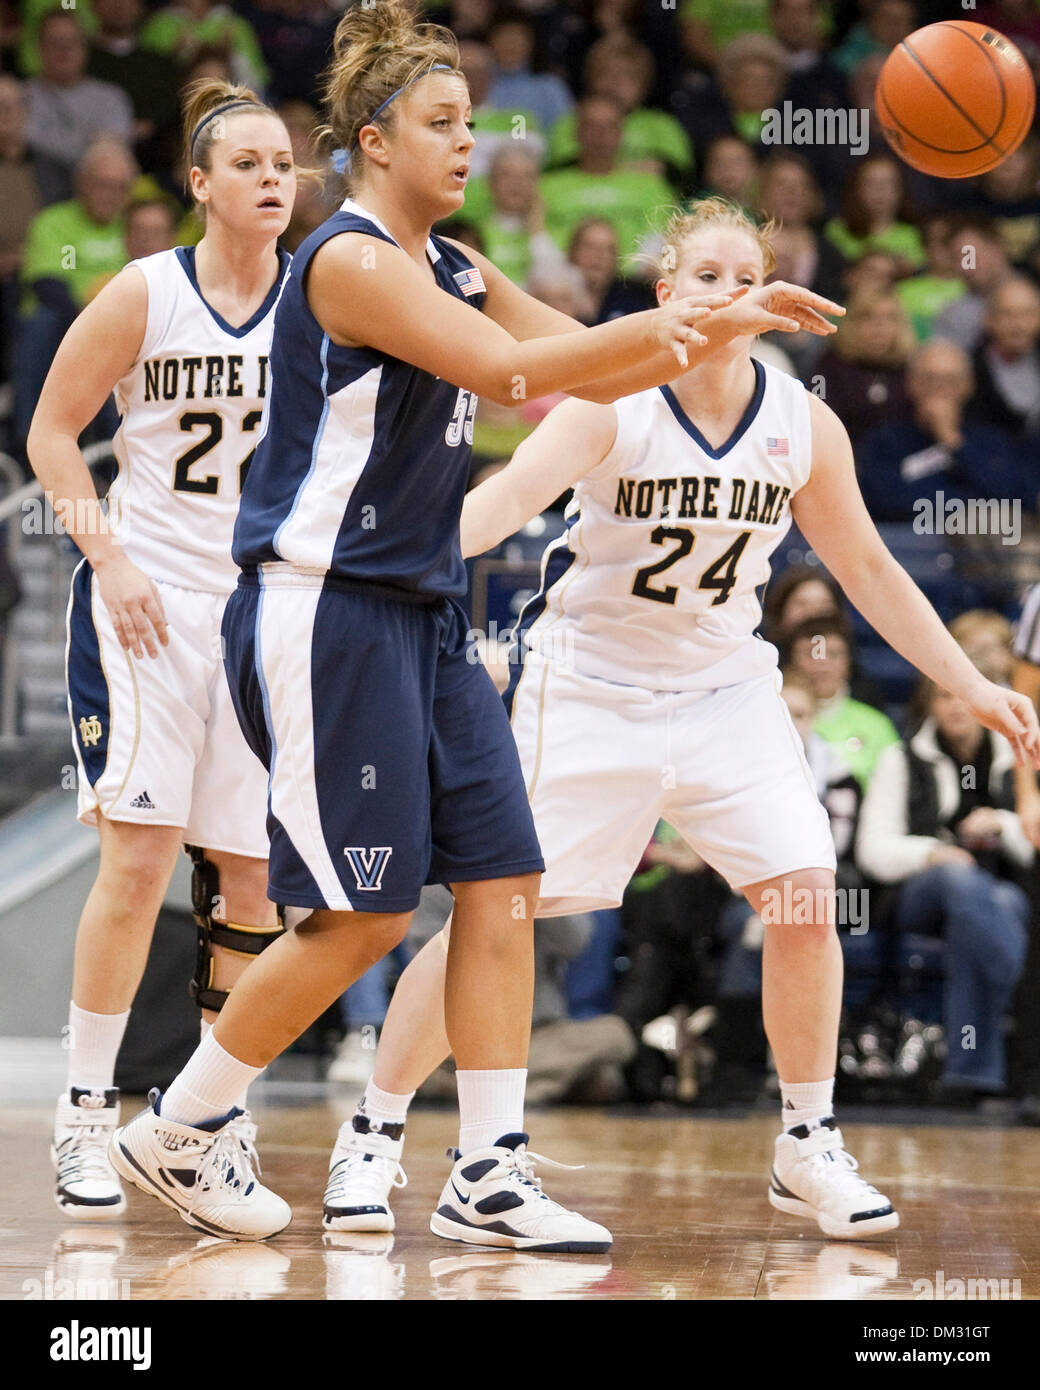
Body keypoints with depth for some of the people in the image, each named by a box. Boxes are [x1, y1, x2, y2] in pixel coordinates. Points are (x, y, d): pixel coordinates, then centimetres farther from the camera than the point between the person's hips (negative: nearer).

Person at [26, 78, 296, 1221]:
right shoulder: (144, 293, -5)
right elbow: (50, 431, 1)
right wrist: (108, 556, -8)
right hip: (149, 597, -3)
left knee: (253, 876, 4)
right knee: (138, 855, -12)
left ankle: (219, 1112, 19)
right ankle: (84, 1113, -3)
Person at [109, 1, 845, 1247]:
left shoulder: (452, 272, 15)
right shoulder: (352, 260, -14)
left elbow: (590, 371, 17)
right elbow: (507, 369, -25)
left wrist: (722, 324, 3)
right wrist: (661, 323, -24)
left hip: (420, 617, 9)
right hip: (320, 615, -9)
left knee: (503, 883, 2)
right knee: (364, 917, -7)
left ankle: (487, 1178, 5)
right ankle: (172, 1134, 8)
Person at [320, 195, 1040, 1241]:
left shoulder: (804, 427, -5)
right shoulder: (613, 406, -17)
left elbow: (868, 572, 6)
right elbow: (509, 495, -33)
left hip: (724, 691, 3)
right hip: (588, 684, -3)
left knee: (803, 899, -11)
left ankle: (808, 1150, 7)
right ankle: (371, 1138, 7)